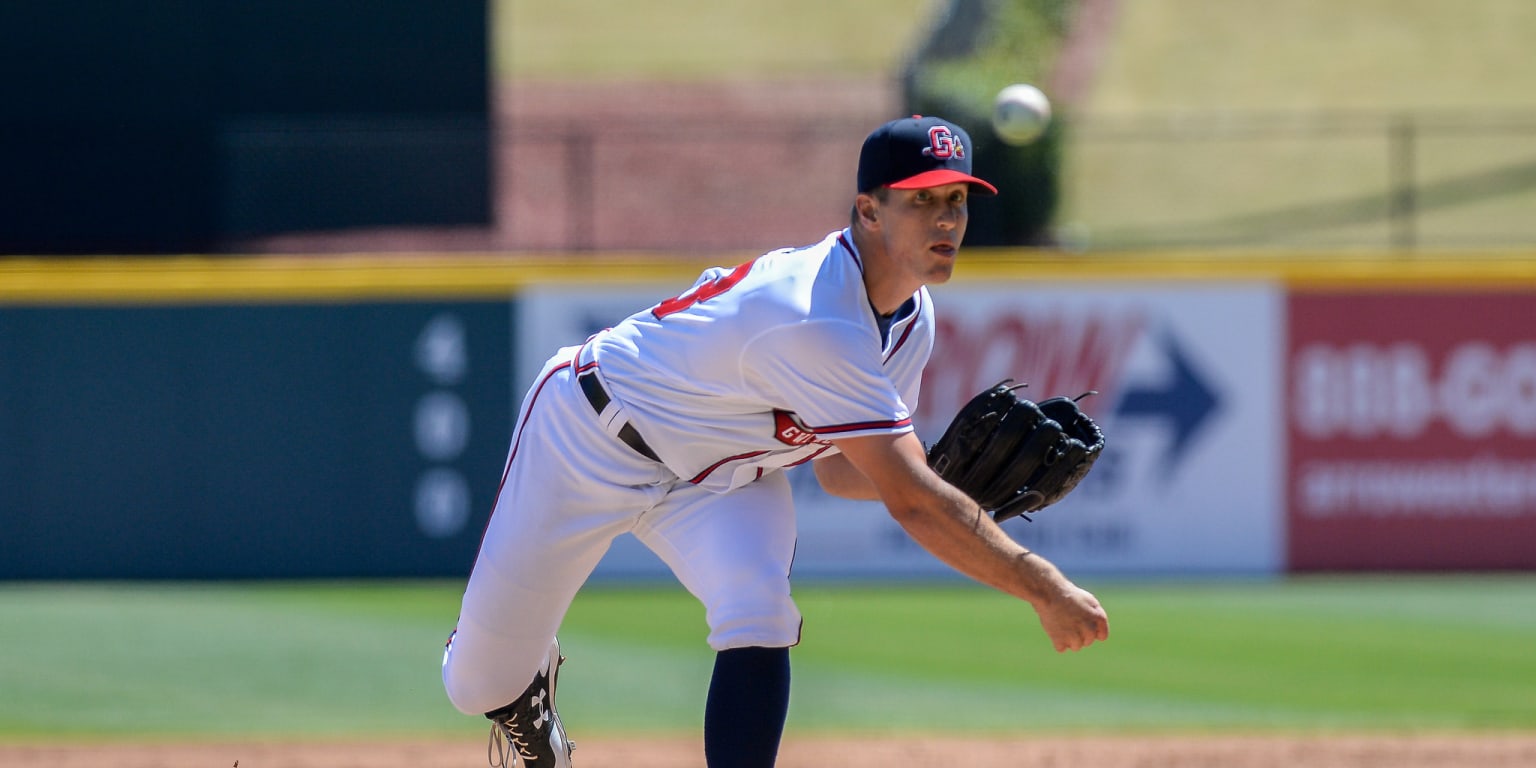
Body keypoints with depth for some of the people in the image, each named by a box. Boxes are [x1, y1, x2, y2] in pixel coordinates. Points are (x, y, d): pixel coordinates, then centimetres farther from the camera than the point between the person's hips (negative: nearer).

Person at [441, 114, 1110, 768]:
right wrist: (1043, 588, -39)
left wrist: (959, 477, -15)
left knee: (757, 616, -27)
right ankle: (528, 686, 43)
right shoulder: (816, 320, -39)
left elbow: (838, 472, 3)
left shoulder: (911, 320, -9)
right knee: (479, 687, 3)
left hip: (719, 476, 6)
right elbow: (911, 503, -41)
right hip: (591, 440, -6)